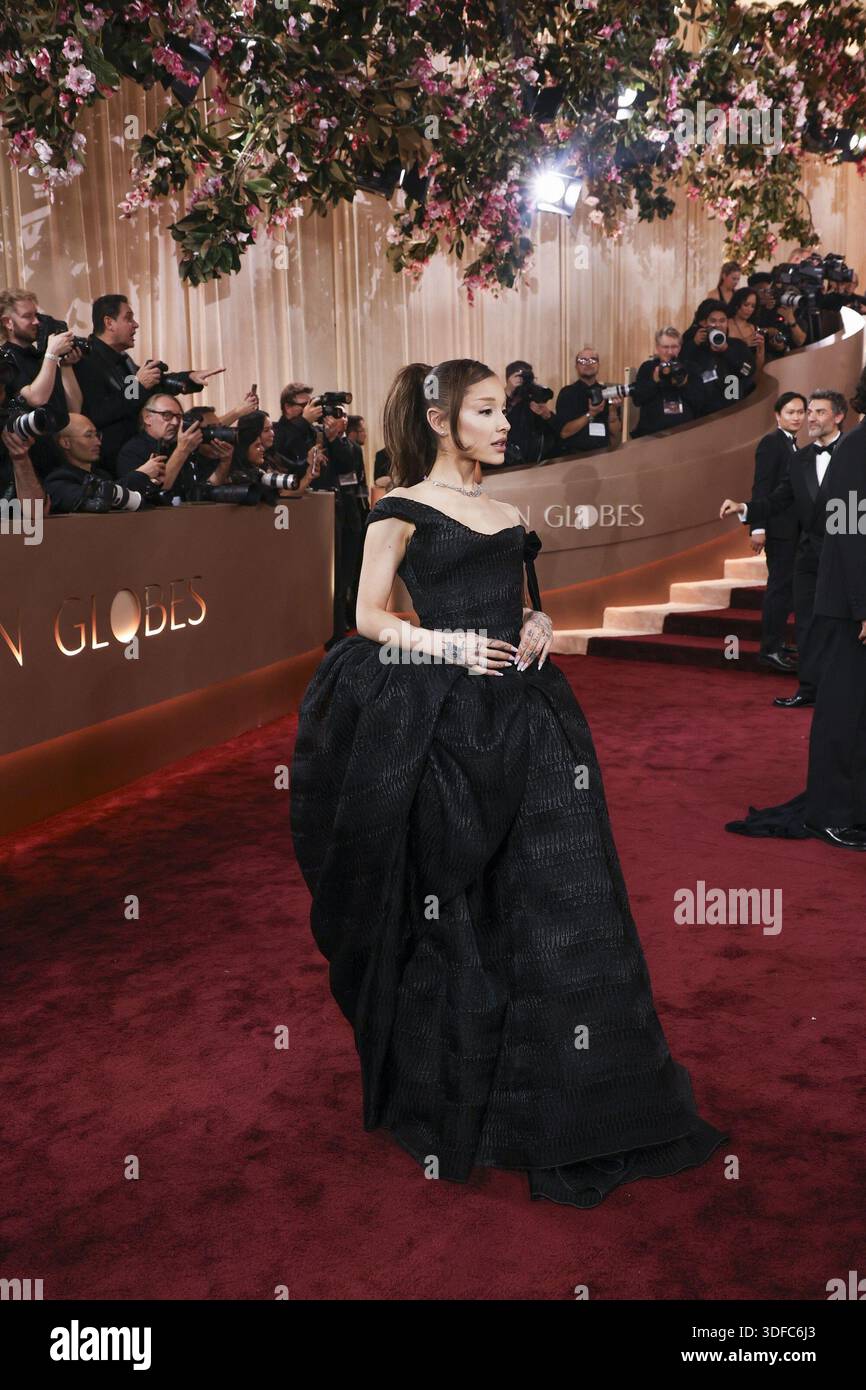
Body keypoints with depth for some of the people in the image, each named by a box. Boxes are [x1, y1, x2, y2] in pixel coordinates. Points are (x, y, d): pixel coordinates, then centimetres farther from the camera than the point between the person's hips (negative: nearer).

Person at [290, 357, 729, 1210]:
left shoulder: (507, 512, 18)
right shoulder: (403, 509, 0)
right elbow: (368, 616, -3)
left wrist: (538, 624, 3)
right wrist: (448, 644, -16)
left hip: (525, 712, 6)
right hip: (445, 717, -6)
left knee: (554, 900, 4)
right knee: (452, 911, 5)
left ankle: (571, 1105, 20)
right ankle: (454, 1104, 24)